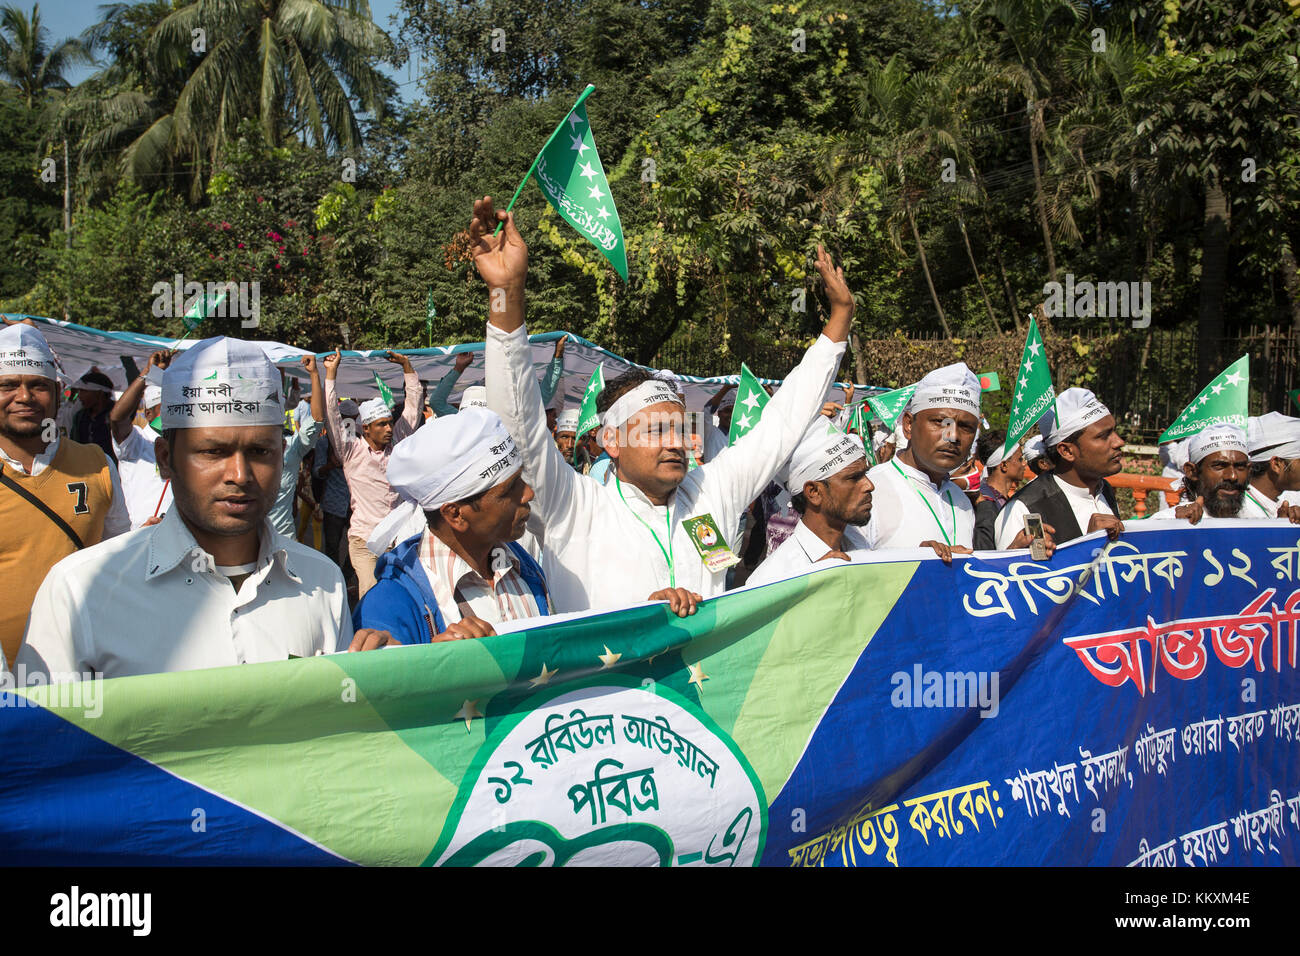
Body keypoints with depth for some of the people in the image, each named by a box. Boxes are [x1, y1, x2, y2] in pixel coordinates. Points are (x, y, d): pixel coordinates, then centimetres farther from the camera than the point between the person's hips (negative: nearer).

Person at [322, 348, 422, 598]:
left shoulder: (397, 443, 9)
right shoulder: (352, 450, -1)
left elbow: (412, 406, 14)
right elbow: (331, 415, -7)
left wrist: (406, 365, 12)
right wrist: (331, 371, -7)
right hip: (365, 540, -3)